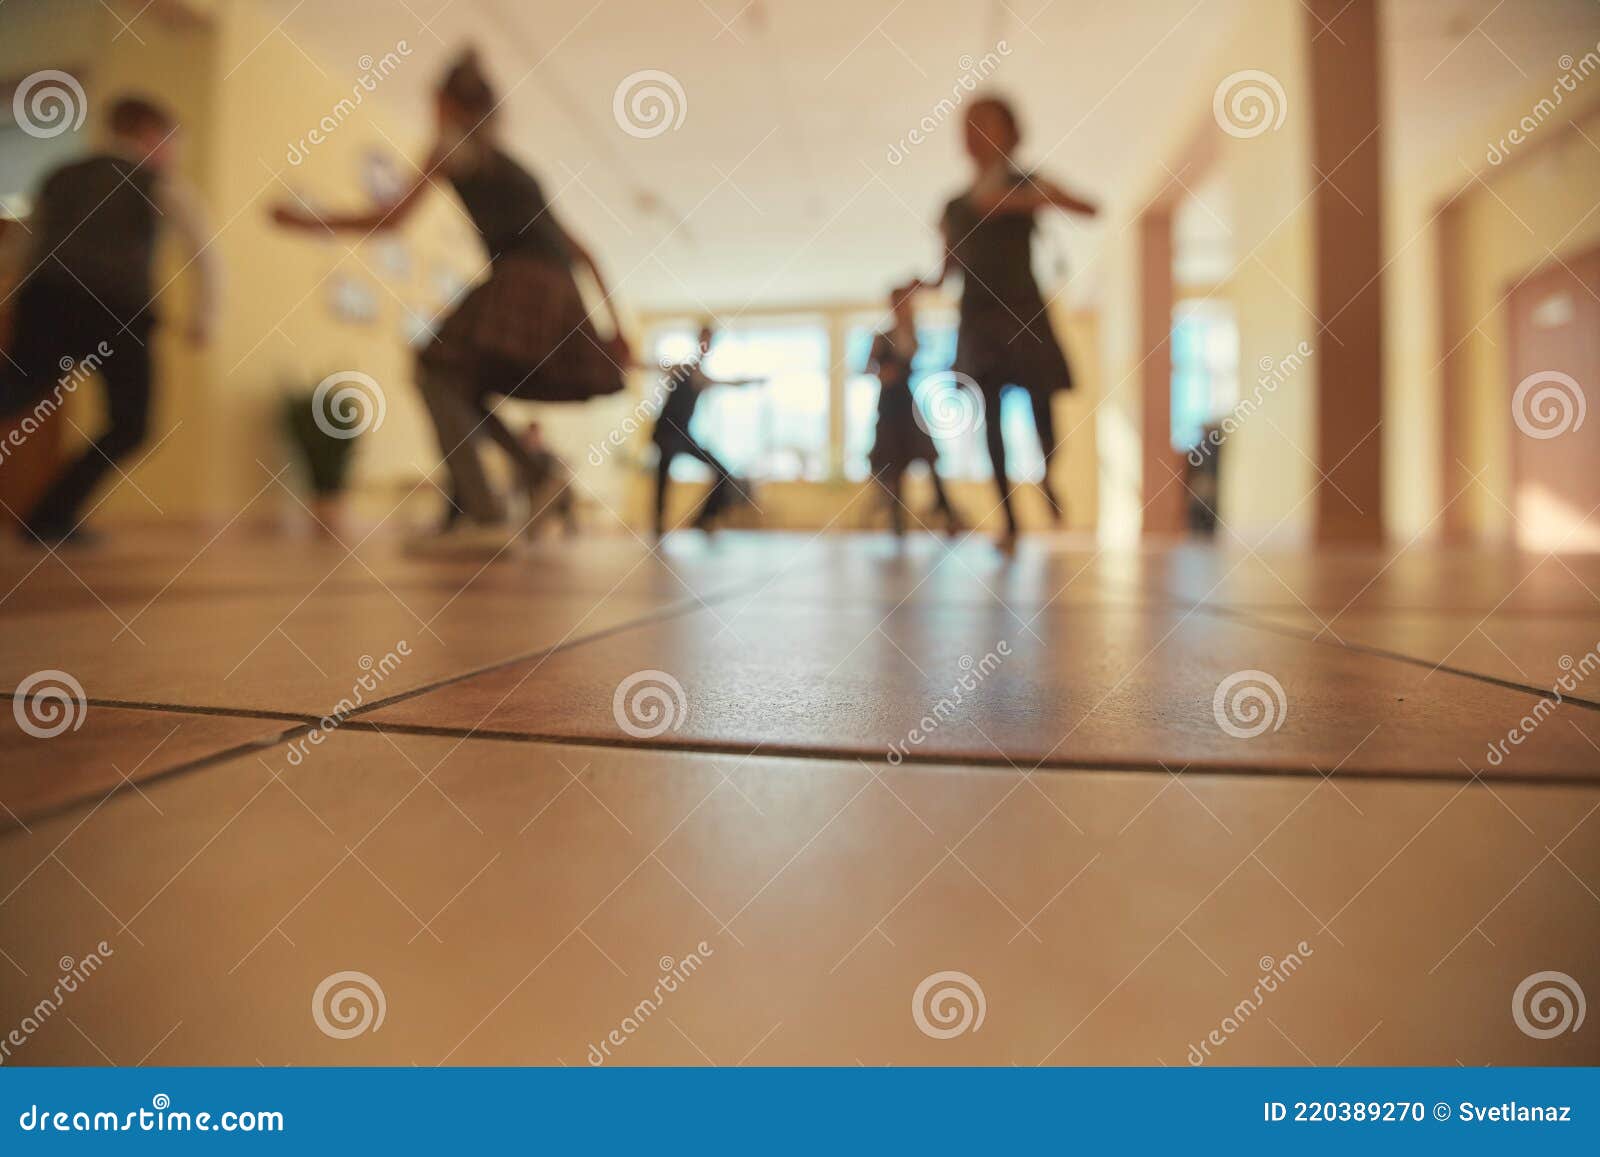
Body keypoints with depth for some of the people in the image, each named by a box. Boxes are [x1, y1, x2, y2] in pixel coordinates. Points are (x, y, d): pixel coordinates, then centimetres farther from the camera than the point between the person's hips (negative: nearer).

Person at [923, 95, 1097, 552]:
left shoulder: (1025, 185, 5)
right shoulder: (953, 206, 14)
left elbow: (1090, 209, -8)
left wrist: (1023, 200, -18)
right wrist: (928, 283, -3)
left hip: (1024, 311, -2)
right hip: (978, 319, 3)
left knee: (1042, 408, -7)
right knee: (991, 421, -4)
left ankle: (1049, 478, 27)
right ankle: (1009, 524, 1)